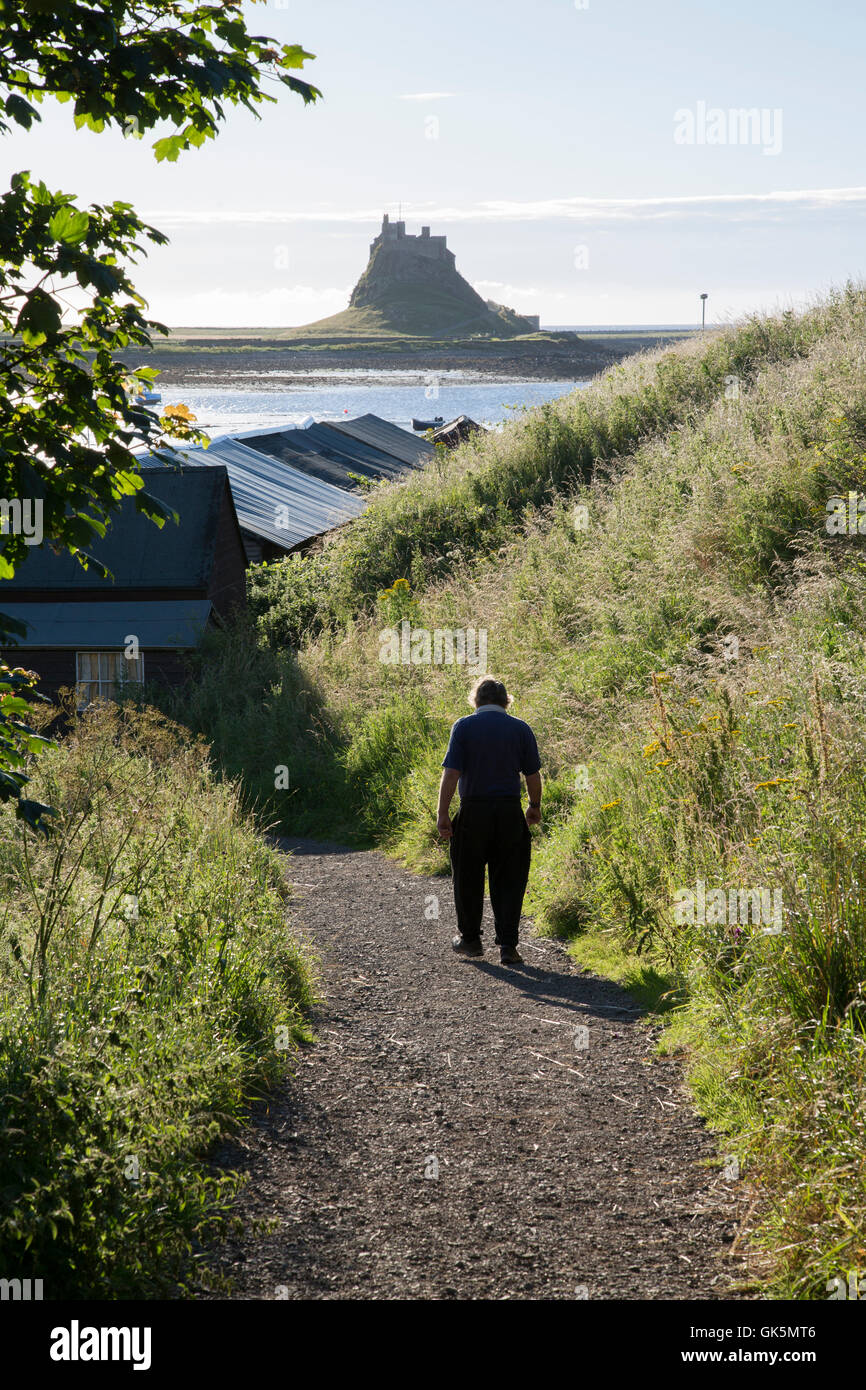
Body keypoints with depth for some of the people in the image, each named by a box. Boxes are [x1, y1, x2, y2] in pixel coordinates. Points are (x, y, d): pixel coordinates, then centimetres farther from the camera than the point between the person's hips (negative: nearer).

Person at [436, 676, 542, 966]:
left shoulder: (464, 726, -2)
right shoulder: (520, 728, 2)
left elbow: (451, 773, -9)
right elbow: (533, 774, 4)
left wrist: (442, 813, -5)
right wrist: (535, 807, 19)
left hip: (473, 812, -1)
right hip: (510, 813, 1)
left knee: (468, 878, 15)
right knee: (508, 881, 7)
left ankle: (470, 939, 26)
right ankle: (507, 946, 3)